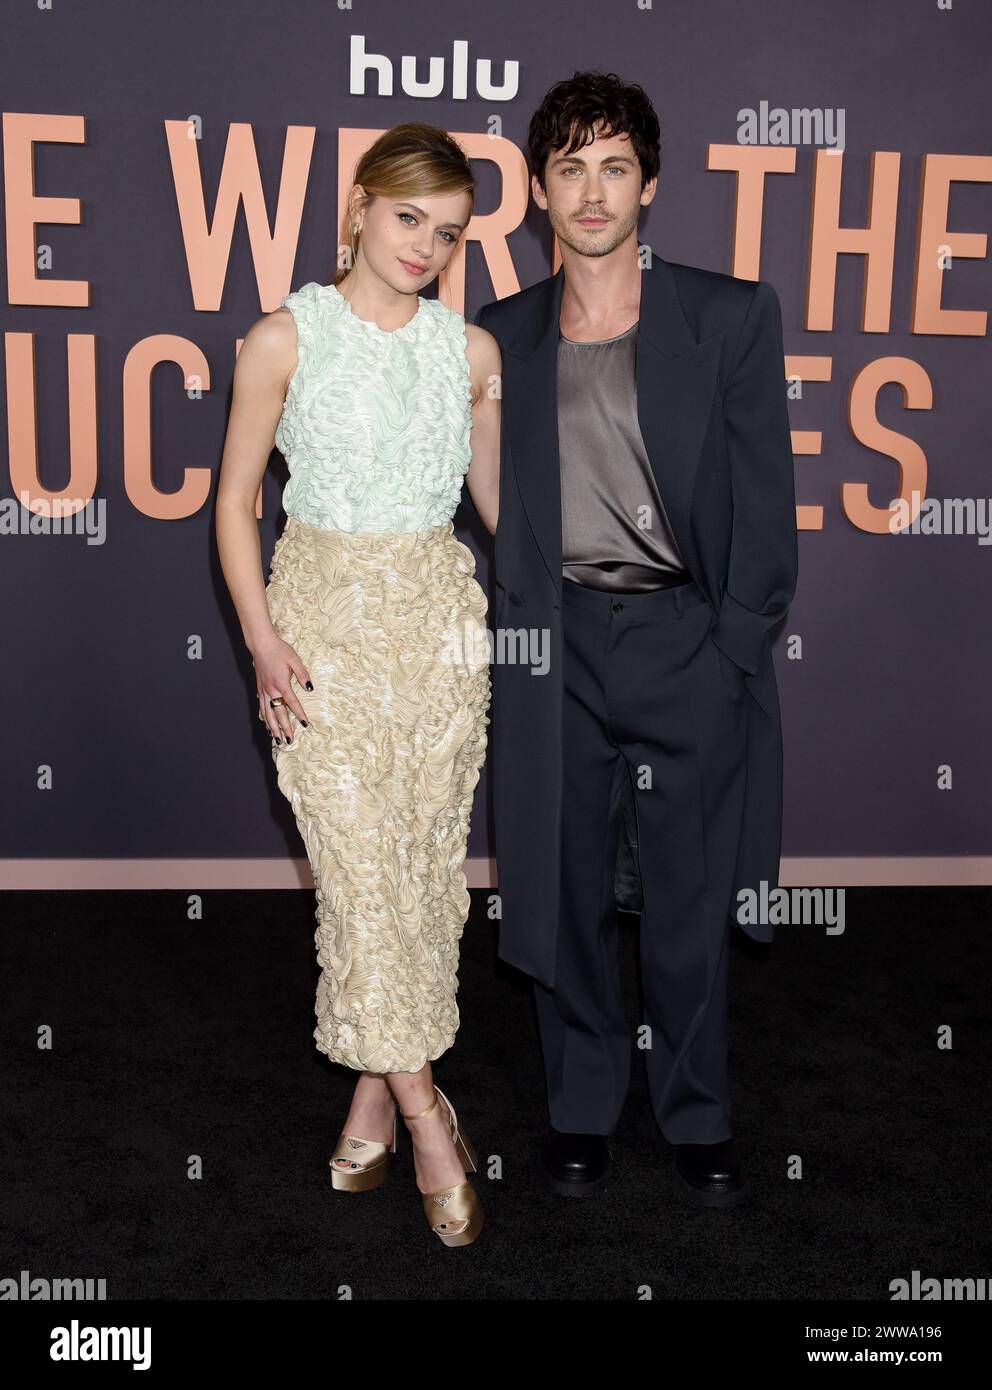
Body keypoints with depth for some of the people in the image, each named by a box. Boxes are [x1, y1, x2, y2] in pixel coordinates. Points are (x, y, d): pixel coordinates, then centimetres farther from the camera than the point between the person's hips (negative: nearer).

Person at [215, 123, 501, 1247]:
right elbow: (235, 499, 0)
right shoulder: (286, 337, -2)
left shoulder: (471, 349, 7)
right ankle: (424, 1115, 7)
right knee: (360, 866, -6)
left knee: (426, 860, 5)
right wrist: (261, 638, -9)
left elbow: (498, 499, 16)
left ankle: (375, 1090, 21)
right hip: (327, 613, -3)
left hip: (441, 615, 3)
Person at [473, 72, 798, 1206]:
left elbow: (765, 499, 2)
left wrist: (735, 647, -5)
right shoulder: (501, 337, 11)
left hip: (687, 640, -1)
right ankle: (581, 1107, 28)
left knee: (689, 899, 6)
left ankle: (698, 1114, 26)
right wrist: (504, 633, 2)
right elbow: (487, 502, 13)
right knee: (564, 889, 9)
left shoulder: (732, 315, 4)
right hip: (551, 646, 2)